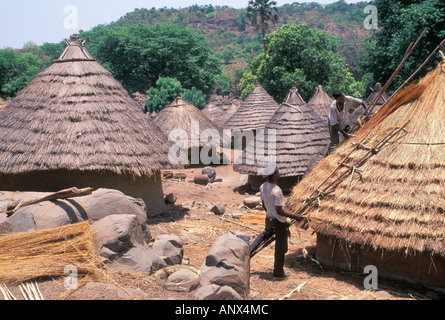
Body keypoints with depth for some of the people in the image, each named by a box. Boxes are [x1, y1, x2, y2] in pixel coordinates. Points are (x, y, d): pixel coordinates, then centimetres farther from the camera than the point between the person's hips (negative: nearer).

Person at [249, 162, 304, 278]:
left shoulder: (262, 187, -5)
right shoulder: (276, 190, -29)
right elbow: (279, 211, -24)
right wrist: (294, 216, -15)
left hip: (269, 219, 8)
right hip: (279, 222, -8)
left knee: (265, 234, 37)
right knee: (280, 248, 10)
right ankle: (278, 272, 24)